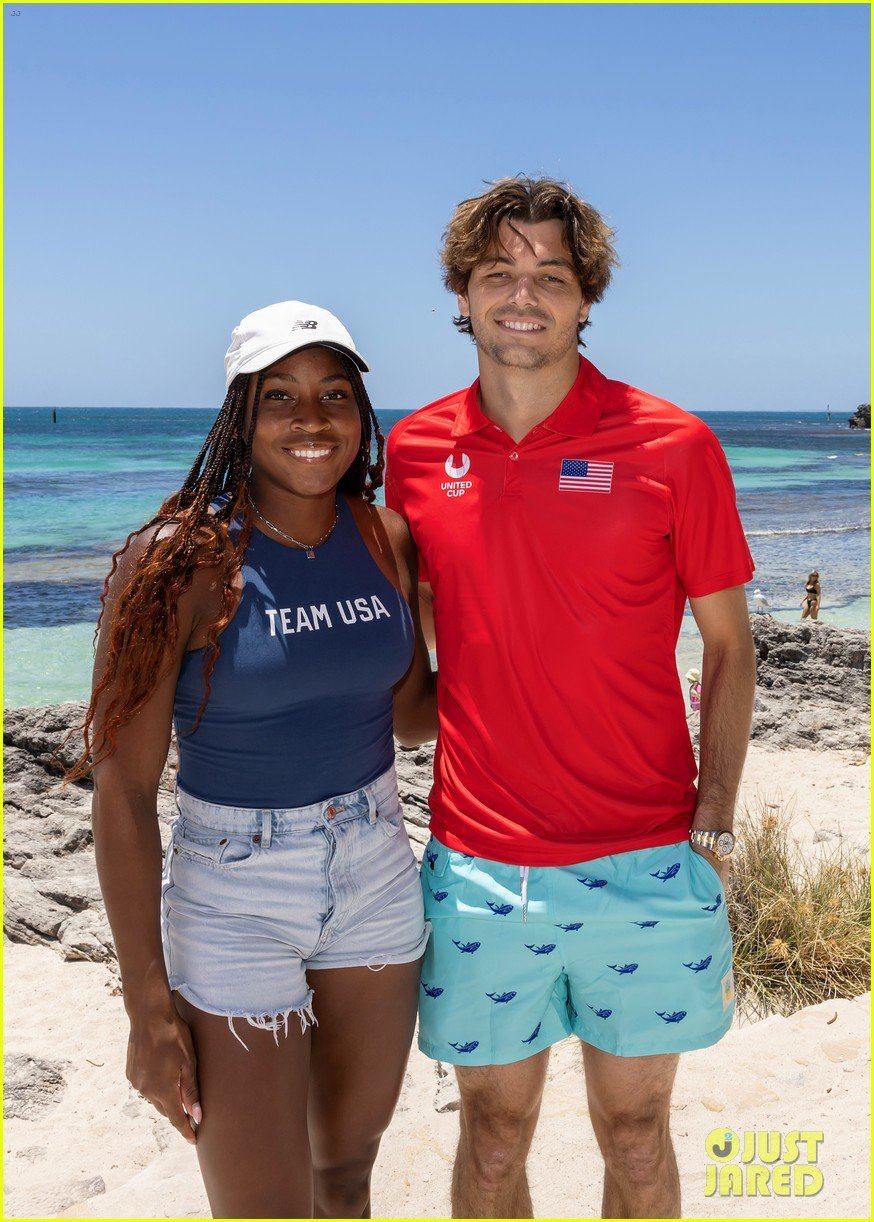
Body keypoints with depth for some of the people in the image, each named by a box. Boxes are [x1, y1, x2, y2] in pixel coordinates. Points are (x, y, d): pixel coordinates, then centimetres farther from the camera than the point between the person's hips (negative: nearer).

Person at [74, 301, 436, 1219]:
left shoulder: (384, 540, -1)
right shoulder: (181, 560, -16)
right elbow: (123, 792, -14)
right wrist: (149, 1006, -12)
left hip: (377, 877, 5)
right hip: (236, 900, -4)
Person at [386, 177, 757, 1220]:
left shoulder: (672, 445, -6)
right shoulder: (415, 450, 2)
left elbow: (728, 646, 1)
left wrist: (712, 828, -4)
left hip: (646, 862, -1)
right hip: (476, 868, 2)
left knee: (634, 1133, 17)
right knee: (493, 1134, 16)